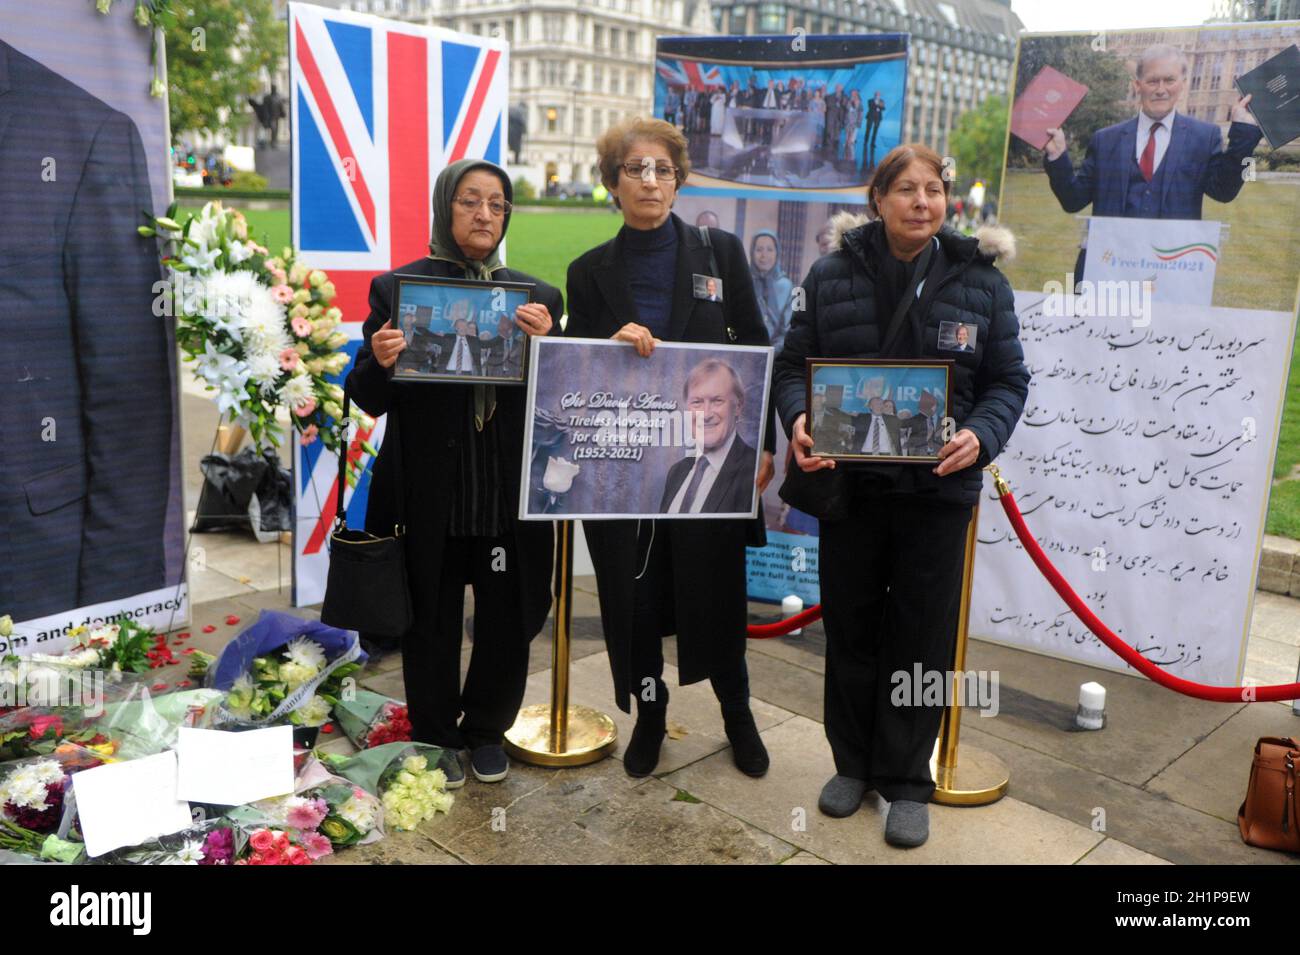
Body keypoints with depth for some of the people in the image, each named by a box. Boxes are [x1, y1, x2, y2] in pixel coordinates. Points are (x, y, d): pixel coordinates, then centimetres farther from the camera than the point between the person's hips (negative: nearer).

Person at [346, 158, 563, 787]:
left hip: (510, 489, 2)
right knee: (431, 622, 11)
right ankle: (435, 737, 32)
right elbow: (368, 399, 0)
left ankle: (487, 730, 33)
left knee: (509, 619, 10)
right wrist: (381, 362, -22)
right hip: (429, 491, -2)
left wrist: (545, 344, -18)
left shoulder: (537, 296, 8)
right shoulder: (398, 288, 1)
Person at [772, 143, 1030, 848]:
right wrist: (798, 419, -17)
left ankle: (906, 780, 25)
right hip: (848, 483, 1)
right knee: (850, 630, 12)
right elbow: (793, 364, 3)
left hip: (937, 489, 0)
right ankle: (852, 762, 32)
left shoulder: (981, 281, 1)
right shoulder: (832, 275, 1)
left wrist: (980, 436, -17)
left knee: (922, 637, 7)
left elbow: (1008, 380, 3)